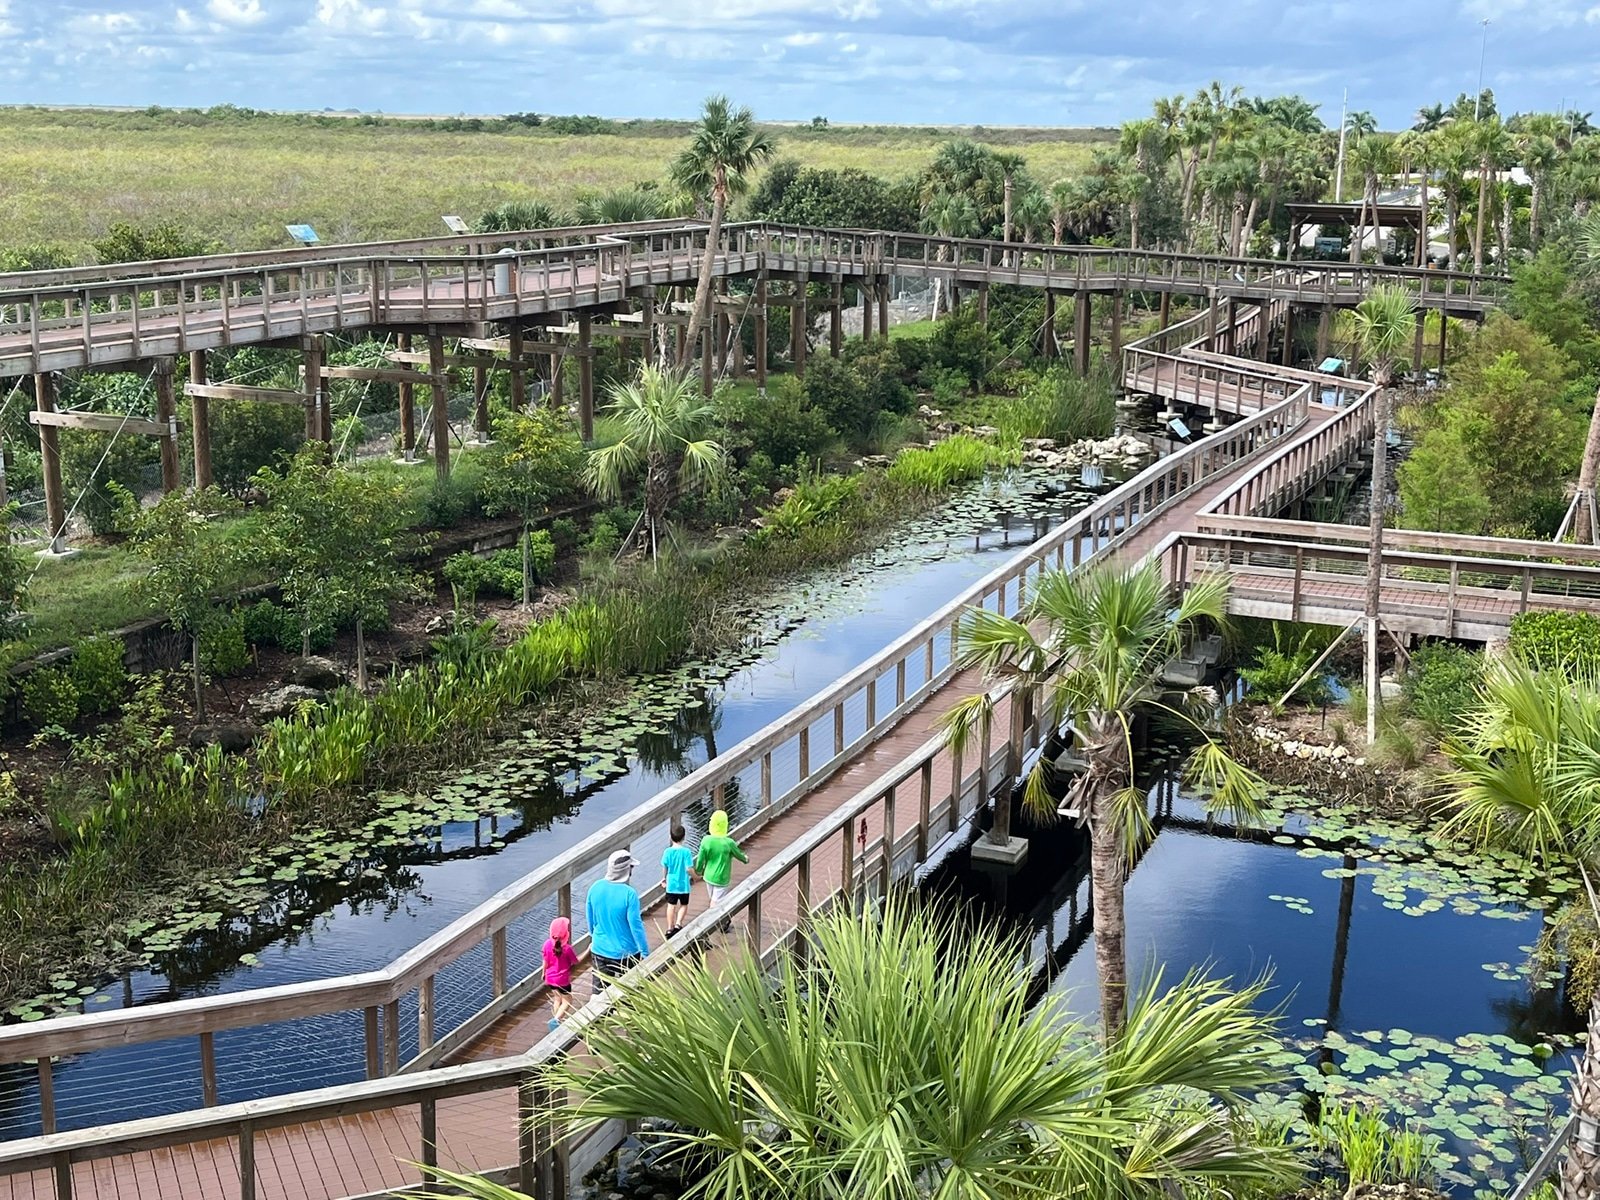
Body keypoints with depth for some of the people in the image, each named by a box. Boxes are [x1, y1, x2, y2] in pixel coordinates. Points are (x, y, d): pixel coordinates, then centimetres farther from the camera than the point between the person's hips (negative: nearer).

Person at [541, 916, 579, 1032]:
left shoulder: (548, 943, -11)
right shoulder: (567, 948, -25)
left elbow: (545, 962, 1)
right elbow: (575, 962, -10)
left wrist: (544, 974, 17)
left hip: (550, 978, 6)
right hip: (563, 980, -6)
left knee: (558, 999, 26)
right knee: (567, 1002, 11)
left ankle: (558, 1020, 34)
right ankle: (556, 1020, -7)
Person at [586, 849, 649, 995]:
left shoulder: (595, 887, -7)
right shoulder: (629, 894, -22)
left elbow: (590, 921, 6)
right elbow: (636, 926, -18)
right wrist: (645, 953, -8)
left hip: (599, 951, 4)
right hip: (626, 953, -4)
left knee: (599, 991, 16)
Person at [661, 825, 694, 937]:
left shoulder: (667, 851, -9)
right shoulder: (686, 852, -17)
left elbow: (664, 868, -1)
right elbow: (688, 869, -17)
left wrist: (664, 878, 17)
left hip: (671, 884, 2)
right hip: (683, 884, -2)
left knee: (671, 906, 15)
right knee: (684, 905, 17)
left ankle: (670, 929, 19)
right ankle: (678, 923, 0)